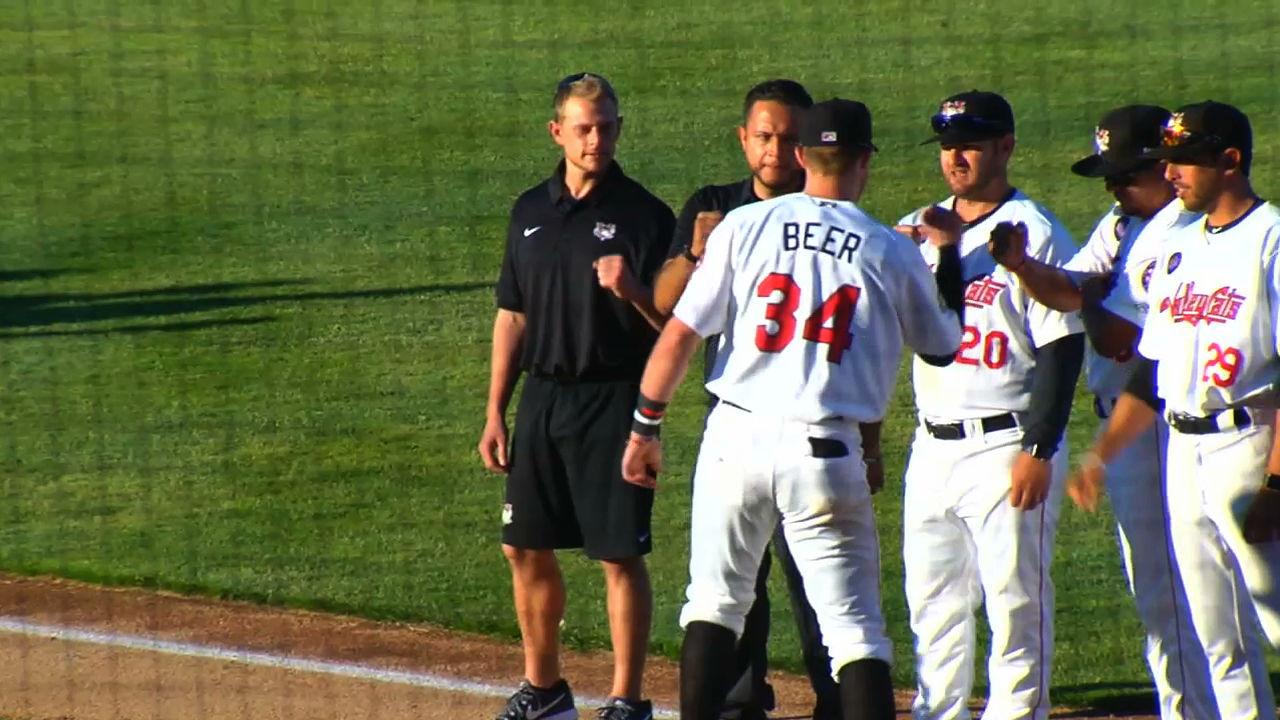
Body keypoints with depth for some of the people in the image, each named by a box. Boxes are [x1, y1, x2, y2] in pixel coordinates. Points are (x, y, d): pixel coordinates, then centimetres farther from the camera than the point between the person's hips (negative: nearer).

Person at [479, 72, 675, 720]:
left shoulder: (644, 216, -6)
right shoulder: (531, 211, 10)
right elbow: (512, 317, 15)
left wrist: (633, 291, -27)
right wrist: (495, 412, 11)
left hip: (614, 401, -5)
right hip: (543, 397, 5)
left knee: (621, 556, -3)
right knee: (526, 550, 10)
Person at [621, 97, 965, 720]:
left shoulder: (744, 225, 2)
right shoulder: (894, 253, 2)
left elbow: (679, 335, -2)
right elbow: (943, 348, 18)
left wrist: (645, 427, 8)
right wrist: (948, 257, 30)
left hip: (736, 440, 1)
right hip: (826, 452, -1)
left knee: (714, 603, 15)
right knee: (855, 628, 0)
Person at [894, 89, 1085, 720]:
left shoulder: (1035, 234, -7)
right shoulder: (919, 230, 13)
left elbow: (1063, 348, -10)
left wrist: (1039, 451, -16)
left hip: (1006, 447, -6)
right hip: (933, 448, 7)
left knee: (1015, 599, -4)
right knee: (932, 602, 11)